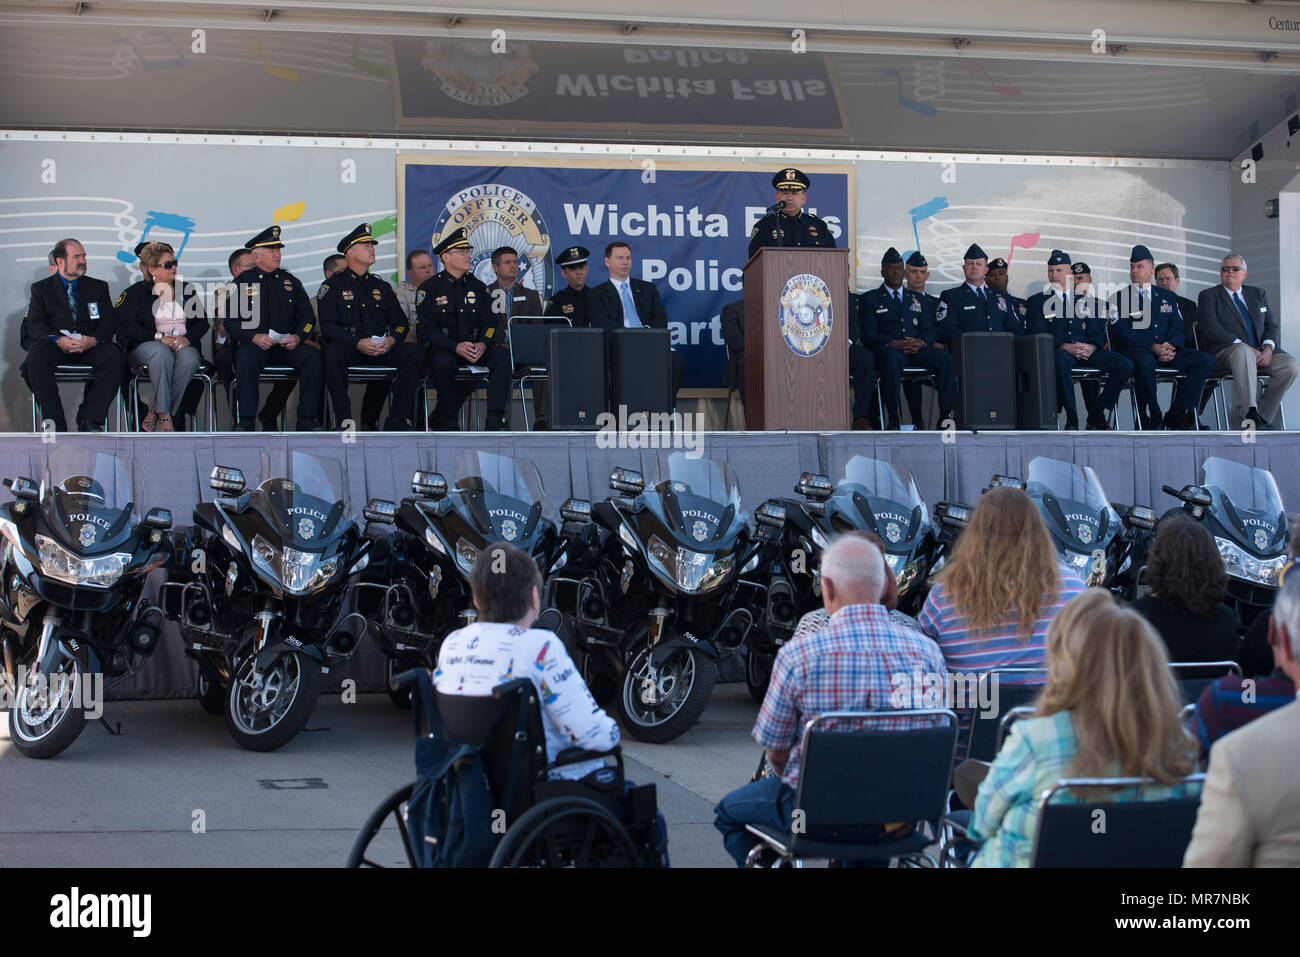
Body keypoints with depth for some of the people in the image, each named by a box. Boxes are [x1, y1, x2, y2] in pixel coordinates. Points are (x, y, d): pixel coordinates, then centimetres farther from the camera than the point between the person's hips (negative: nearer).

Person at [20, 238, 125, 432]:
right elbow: (34, 325, 1)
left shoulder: (98, 287, 20)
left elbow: (108, 323, 8)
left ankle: (89, 420, -30)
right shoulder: (41, 288, 15)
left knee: (115, 356, -31)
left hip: (90, 346, 1)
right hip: (56, 347, -1)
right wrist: (58, 340, -20)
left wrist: (93, 340, -16)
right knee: (36, 355, -35)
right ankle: (55, 423, -33)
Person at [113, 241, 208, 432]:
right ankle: (164, 416, -38)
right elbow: (127, 326, -4)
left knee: (189, 358, -35)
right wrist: (160, 337, -17)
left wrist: (187, 339, -11)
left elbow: (202, 322, 12)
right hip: (145, 346, -2)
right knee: (161, 352, -39)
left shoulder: (187, 291, 20)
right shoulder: (135, 293, 9)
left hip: (183, 346, 2)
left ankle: (155, 412, -28)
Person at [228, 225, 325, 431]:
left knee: (313, 356, -27)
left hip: (287, 346, 3)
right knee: (246, 357, -37)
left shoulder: (290, 281, 17)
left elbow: (308, 317, 14)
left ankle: (306, 419, -24)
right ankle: (245, 421, -31)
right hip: (254, 344, -2)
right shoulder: (243, 281, 9)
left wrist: (297, 337, -8)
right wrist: (254, 337, -16)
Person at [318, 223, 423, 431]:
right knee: (333, 353, -38)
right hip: (348, 350, -4)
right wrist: (358, 343, -19)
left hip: (382, 350, 4)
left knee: (415, 353, -23)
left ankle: (397, 420, -22)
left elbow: (400, 322, 16)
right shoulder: (333, 285, 7)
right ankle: (344, 420, -30)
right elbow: (327, 326, -5)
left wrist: (391, 340, -8)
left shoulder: (381, 286, 22)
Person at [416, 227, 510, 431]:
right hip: (442, 348, -4)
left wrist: (482, 344, -14)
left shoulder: (477, 286, 16)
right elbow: (427, 329, -6)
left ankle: (495, 418, -32)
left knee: (502, 355, -27)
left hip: (475, 347, 4)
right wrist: (456, 347, -21)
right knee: (443, 362, -38)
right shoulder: (429, 288, 2)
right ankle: (447, 421, -18)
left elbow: (491, 322, 10)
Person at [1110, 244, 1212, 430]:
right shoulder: (1119, 298, 10)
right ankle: (1151, 417, -26)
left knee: (1204, 360, -20)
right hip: (1135, 350, -4)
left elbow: (1178, 329, 13)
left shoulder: (1167, 297, 22)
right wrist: (1153, 347, -17)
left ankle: (1176, 414, -19)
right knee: (1145, 361, -41)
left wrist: (1170, 346, -12)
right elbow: (1122, 333, -4)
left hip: (1168, 351, 4)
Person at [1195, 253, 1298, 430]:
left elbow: (1272, 325, 13)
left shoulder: (1258, 294, 22)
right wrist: (1246, 347, -17)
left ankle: (1262, 415, -15)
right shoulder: (1208, 296, 7)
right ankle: (1249, 413, -41)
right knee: (1243, 352, -39)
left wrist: (1268, 348, -10)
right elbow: (1211, 329, -8)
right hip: (1223, 354, -5)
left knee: (1291, 364, -22)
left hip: (1260, 354, 5)